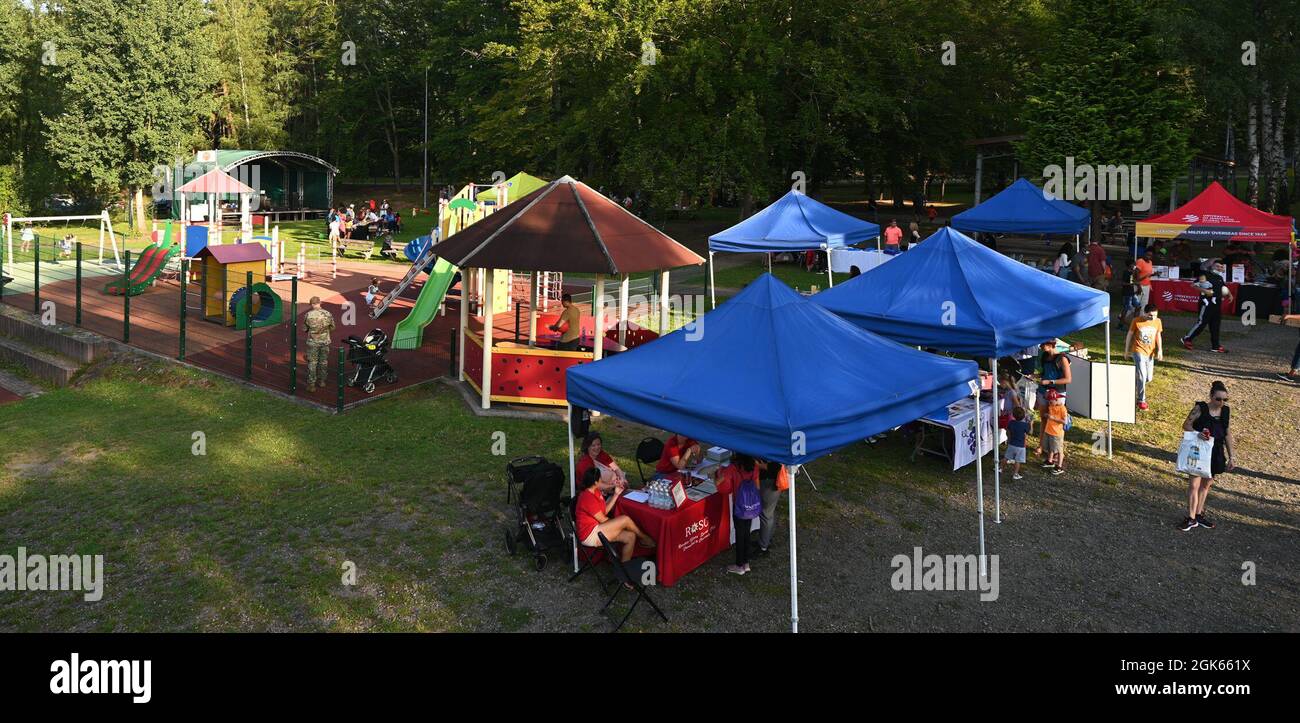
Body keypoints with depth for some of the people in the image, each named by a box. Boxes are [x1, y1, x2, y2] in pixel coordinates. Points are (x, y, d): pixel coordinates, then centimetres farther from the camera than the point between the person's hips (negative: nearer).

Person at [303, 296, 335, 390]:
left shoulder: (308, 315, -13)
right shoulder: (328, 314, -9)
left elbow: (304, 329, -1)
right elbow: (332, 328, 2)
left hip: (312, 342, -2)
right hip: (325, 341, 2)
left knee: (312, 362, 6)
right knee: (323, 361, 15)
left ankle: (311, 384, 7)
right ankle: (321, 381, 26)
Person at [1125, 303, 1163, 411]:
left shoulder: (1157, 321, -2)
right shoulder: (1137, 321, -13)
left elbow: (1158, 336, 9)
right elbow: (1130, 335, -1)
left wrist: (1159, 350, -1)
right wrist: (1127, 349, 5)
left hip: (1150, 353, 5)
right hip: (1138, 351, -5)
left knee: (1149, 378, 8)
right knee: (1142, 376, -14)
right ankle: (1141, 401, -3)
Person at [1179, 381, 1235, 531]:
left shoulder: (1226, 411, 1)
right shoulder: (1200, 409, -12)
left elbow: (1227, 435, 7)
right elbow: (1186, 425, -8)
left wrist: (1230, 457, 8)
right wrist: (1198, 433, -28)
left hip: (1215, 454, 5)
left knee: (1206, 484, 15)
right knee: (1194, 484, -5)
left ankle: (1199, 514, 27)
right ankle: (1191, 518, 4)